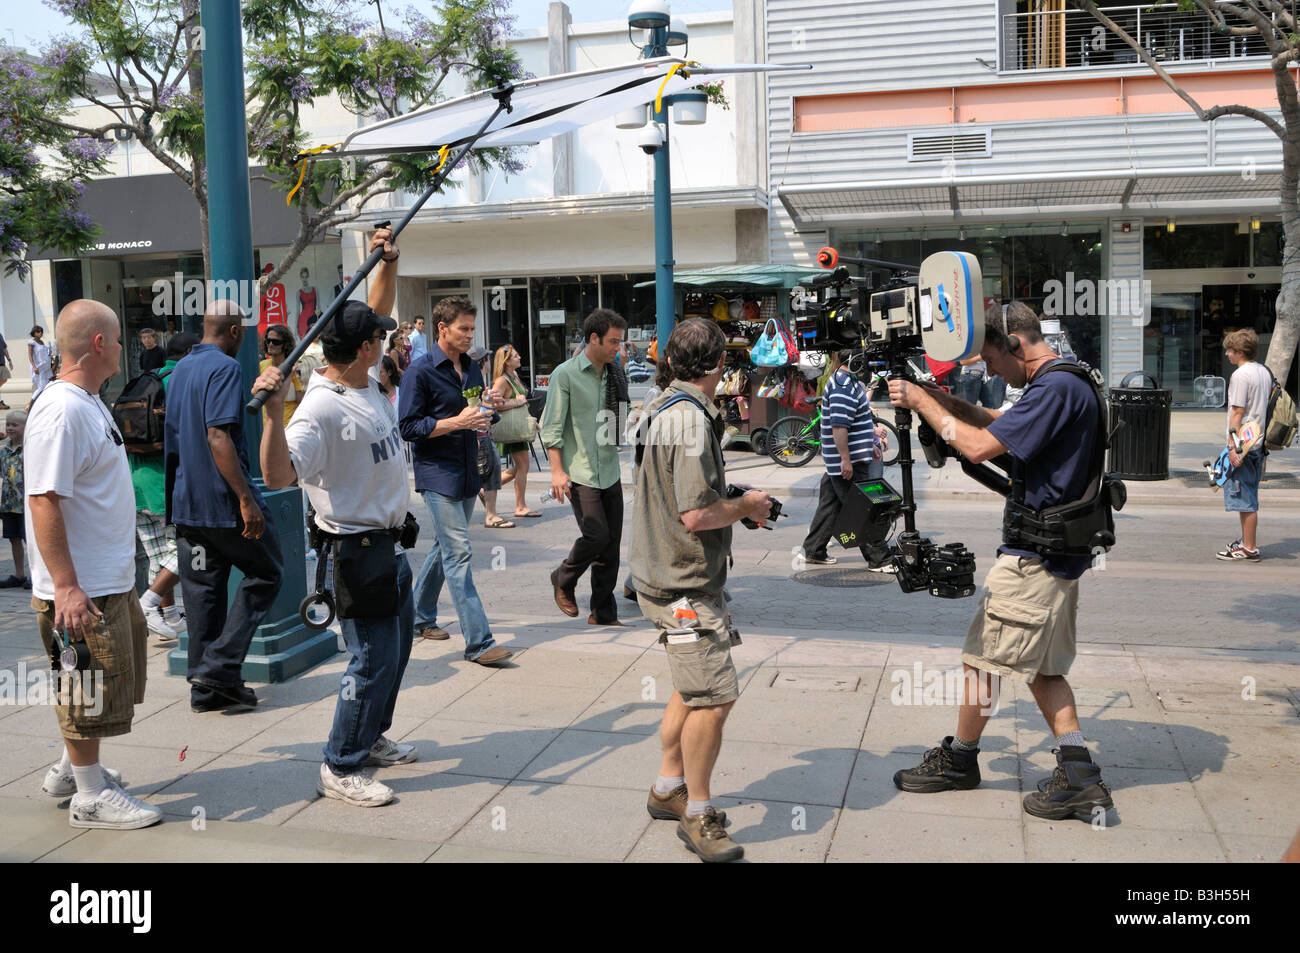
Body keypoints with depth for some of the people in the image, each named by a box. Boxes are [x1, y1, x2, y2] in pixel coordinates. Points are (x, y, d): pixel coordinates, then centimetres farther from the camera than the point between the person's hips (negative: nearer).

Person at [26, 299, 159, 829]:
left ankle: (71, 770, 36)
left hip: (112, 581, 10)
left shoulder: (90, 403, 11)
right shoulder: (61, 411, -20)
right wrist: (66, 586, -26)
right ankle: (90, 796, 16)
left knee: (115, 681, 21)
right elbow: (43, 501, -24)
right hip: (80, 588, -10)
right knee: (89, 690, 3)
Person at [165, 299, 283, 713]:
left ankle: (206, 688, 14)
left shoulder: (180, 370, 15)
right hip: (222, 501, -8)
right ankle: (220, 666, -1)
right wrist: (246, 499, -24)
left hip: (186, 504, 8)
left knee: (202, 592, 10)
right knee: (265, 573, 6)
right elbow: (218, 436, -23)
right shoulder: (225, 368, -12)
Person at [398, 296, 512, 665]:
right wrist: (457, 422, -20)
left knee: (445, 547, 17)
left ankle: (421, 616, 34)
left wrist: (484, 410, 1)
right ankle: (478, 642, -12)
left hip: (467, 472, 8)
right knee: (458, 553, -11)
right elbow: (408, 427, -13)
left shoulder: (471, 368, 13)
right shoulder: (422, 372, -10)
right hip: (437, 473, -8)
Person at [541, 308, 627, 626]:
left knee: (611, 542, 5)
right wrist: (557, 470, -15)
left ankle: (604, 614, 14)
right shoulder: (565, 374, -7)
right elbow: (552, 427, -9)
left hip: (610, 472, 6)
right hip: (581, 472, -6)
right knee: (596, 535, -13)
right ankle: (563, 580, 16)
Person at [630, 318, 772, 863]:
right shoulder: (691, 418, -20)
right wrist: (747, 506, -9)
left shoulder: (669, 409, 13)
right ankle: (697, 814, 6)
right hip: (683, 582, -11)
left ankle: (668, 788, 33)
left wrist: (734, 498, 16)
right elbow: (697, 515, -26)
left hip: (679, 575, 11)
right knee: (715, 695, -7)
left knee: (697, 687, 20)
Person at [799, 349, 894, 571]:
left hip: (845, 461, 11)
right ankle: (879, 559, 2)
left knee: (830, 505, 15)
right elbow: (839, 426, -25)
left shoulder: (848, 381, 16)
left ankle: (813, 551, 22)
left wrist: (870, 444, 25)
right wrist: (846, 459, -26)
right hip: (848, 463, -11)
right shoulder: (843, 386, -19)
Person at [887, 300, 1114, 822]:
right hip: (1061, 553, 10)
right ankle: (1078, 773, 10)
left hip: (1035, 554, -10)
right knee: (1042, 665, 14)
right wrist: (952, 403, 10)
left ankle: (959, 758, 19)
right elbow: (1007, 425, 25)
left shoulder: (1056, 388, -20)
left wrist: (922, 402, -12)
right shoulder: (1065, 382, 13)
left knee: (983, 656, 4)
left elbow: (979, 447, -24)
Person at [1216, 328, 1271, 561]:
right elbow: (1266, 408, 17)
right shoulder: (1264, 372, 12)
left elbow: (1237, 413, -18)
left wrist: (1233, 446, -18)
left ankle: (1249, 548, -1)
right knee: (1249, 496, 18)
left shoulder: (1240, 376, -15)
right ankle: (1248, 540, 27)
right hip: (1258, 443, 9)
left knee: (1244, 498, -4)